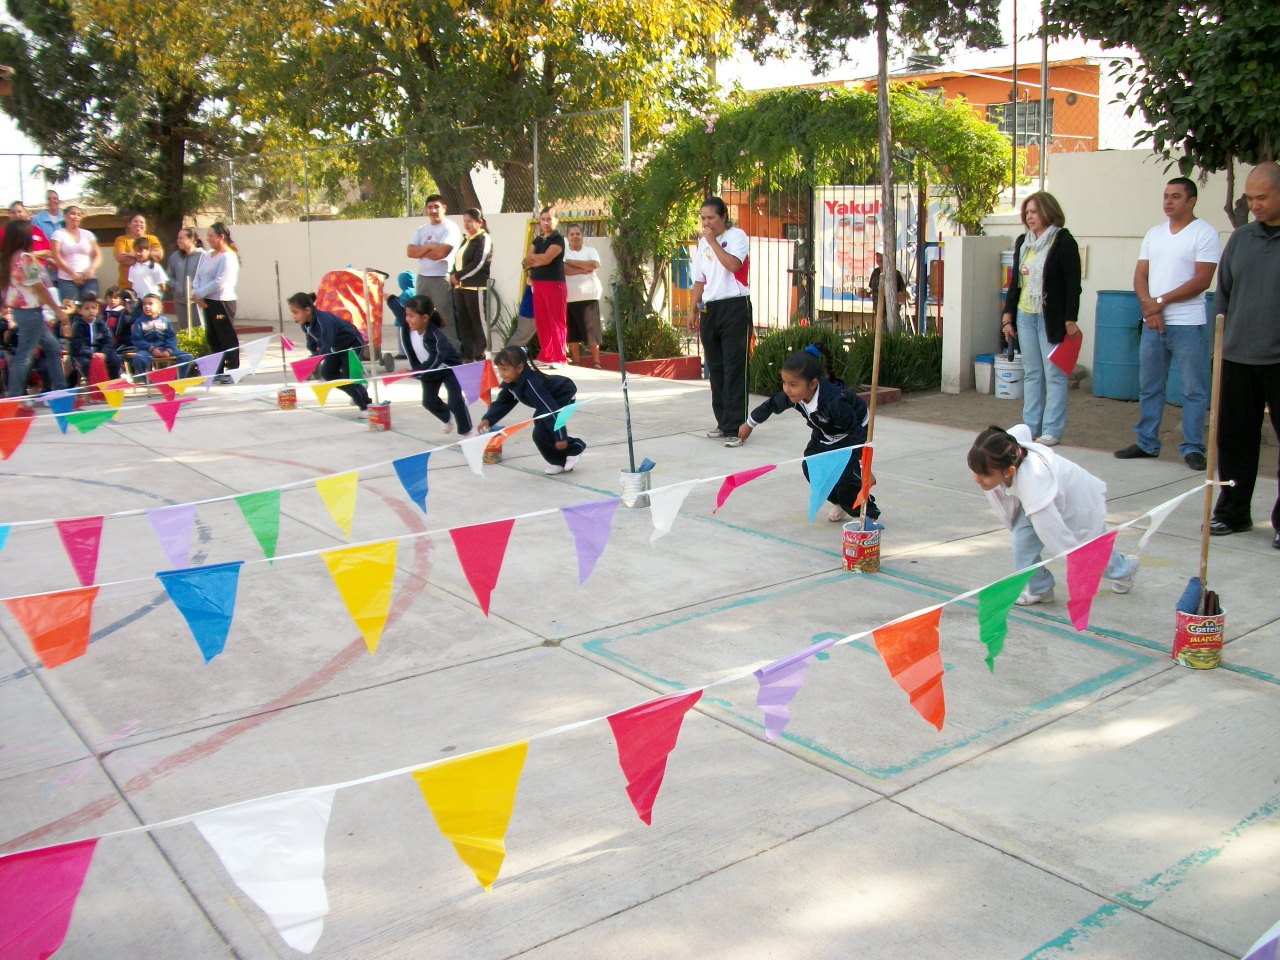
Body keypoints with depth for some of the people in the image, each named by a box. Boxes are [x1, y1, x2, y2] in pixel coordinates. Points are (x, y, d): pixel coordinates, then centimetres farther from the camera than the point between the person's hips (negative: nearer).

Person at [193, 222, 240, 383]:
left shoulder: (228, 257, -13)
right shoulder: (209, 255, 14)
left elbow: (219, 282, -20)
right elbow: (198, 276, 14)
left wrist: (200, 293, -13)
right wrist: (197, 293, -2)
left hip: (222, 302, -9)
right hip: (208, 302, 9)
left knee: (227, 338, -4)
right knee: (212, 338, 14)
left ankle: (232, 371, 1)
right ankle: (217, 371, 22)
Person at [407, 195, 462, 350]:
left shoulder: (450, 228, -5)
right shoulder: (421, 230, 15)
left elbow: (440, 253, -17)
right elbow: (410, 252, 5)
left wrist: (421, 251, 0)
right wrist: (428, 247, -10)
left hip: (442, 279, -7)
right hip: (422, 278, 7)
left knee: (446, 319, -9)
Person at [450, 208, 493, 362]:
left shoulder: (484, 239, -5)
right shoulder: (466, 239, 20)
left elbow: (478, 264, -15)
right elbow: (457, 261, 19)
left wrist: (459, 275, -11)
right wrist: (454, 276, -1)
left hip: (475, 287, -8)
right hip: (460, 286, 8)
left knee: (478, 322, -4)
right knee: (463, 322, 9)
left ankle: (480, 355, 0)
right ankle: (467, 355, 15)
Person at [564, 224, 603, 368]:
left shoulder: (590, 251, 11)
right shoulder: (563, 253, 9)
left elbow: (594, 265, -10)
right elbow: (562, 269, -10)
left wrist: (572, 262, -7)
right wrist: (584, 270, -11)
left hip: (588, 297, -1)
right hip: (569, 298, 1)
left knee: (591, 331, -4)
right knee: (572, 332, 3)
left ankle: (596, 362, 2)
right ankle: (576, 363, 11)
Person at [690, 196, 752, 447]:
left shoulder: (737, 236, -4)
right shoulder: (702, 243, 15)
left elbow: (732, 264, -22)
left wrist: (713, 241, -13)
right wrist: (693, 310, 14)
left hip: (735, 306, -7)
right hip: (710, 309, 7)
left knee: (734, 369, -9)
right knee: (715, 369, 10)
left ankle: (735, 428, -9)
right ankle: (723, 423, 20)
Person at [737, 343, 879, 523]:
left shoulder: (835, 401, -43)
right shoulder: (792, 394, -24)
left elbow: (856, 433, -34)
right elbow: (772, 405, -2)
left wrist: (864, 468, -32)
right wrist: (749, 424, 14)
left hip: (855, 431, -7)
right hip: (825, 433, 7)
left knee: (845, 477, -20)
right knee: (811, 468, -6)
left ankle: (869, 514, 4)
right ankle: (841, 504, 18)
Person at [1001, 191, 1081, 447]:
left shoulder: (1064, 241, -7)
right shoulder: (1022, 242, 13)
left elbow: (1073, 285, -9)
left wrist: (1070, 321, -14)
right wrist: (1008, 316, 13)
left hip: (1051, 319, -6)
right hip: (1025, 317, 7)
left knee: (1054, 374, -1)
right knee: (1031, 373, 11)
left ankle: (1052, 430, 3)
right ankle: (1031, 426, 17)